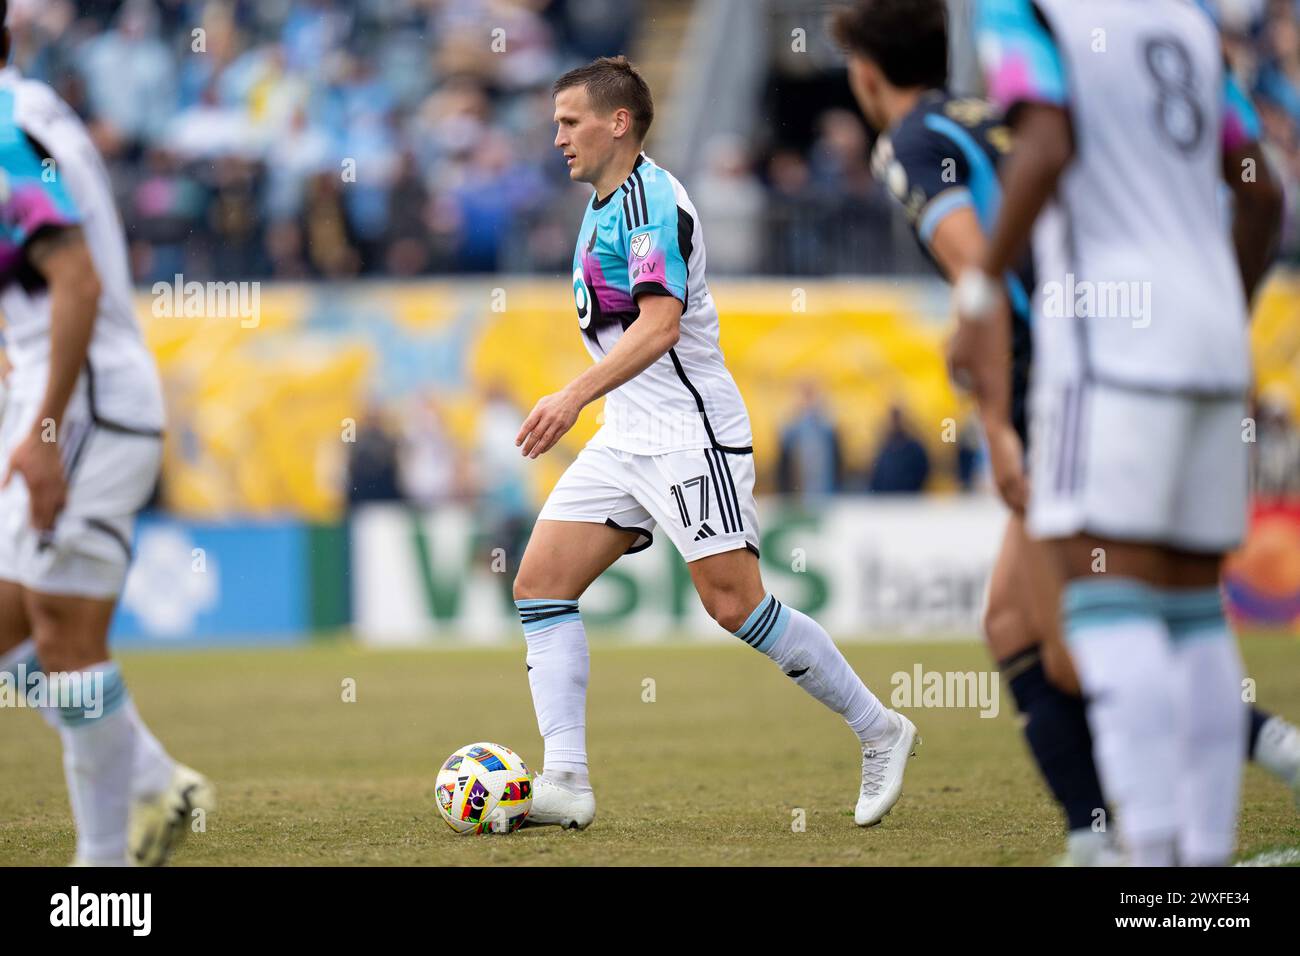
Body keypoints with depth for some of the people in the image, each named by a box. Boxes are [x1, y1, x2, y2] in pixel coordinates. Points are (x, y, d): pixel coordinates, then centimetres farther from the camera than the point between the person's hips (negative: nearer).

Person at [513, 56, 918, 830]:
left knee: (735, 603, -12)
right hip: (628, 439, 10)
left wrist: (575, 397, -33)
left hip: (690, 434, -10)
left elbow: (659, 325, -25)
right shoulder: (606, 203, 17)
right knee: (541, 582, -3)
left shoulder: (651, 200, -13)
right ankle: (566, 781, -9)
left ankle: (880, 733, 3)